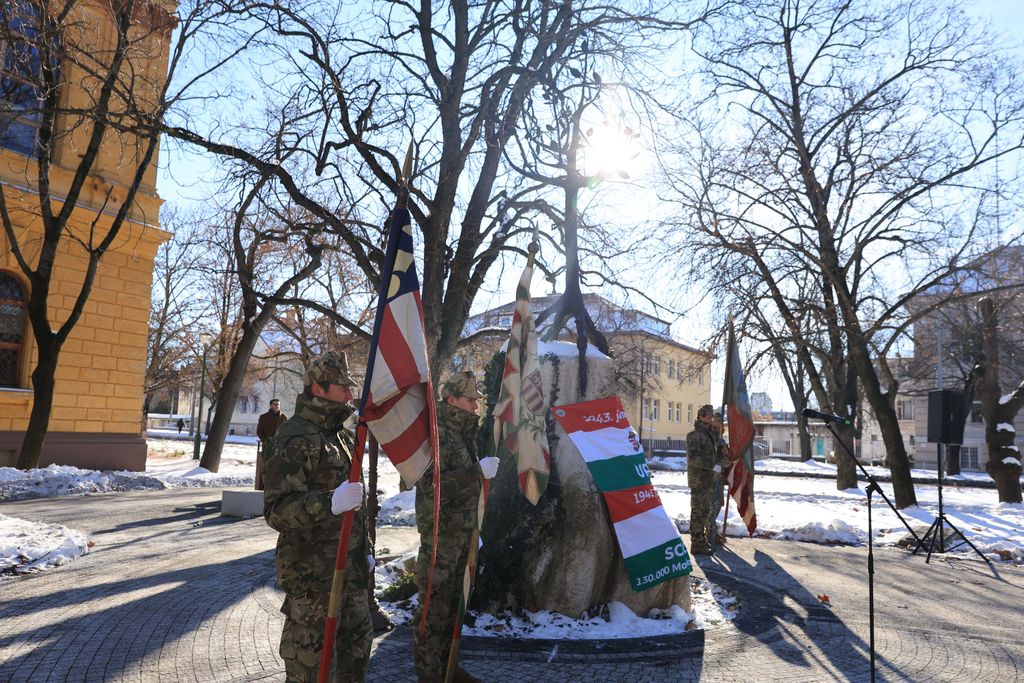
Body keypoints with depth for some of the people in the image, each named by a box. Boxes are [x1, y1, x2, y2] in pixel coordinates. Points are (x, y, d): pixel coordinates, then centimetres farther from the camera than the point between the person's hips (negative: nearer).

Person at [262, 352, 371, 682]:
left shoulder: (340, 435, 13)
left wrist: (363, 550, 22)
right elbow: (277, 509, -23)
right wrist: (330, 503, -37)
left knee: (358, 642, 18)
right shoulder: (294, 438, -16)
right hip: (312, 573, -9)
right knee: (307, 656, 3)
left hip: (350, 568, 9)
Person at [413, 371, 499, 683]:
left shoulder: (464, 431, 12)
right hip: (440, 535, -9)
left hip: (462, 533, 9)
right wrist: (478, 471, -27)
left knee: (453, 602, 18)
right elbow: (432, 485, -25)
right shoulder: (435, 433, -16)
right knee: (434, 607, 0)